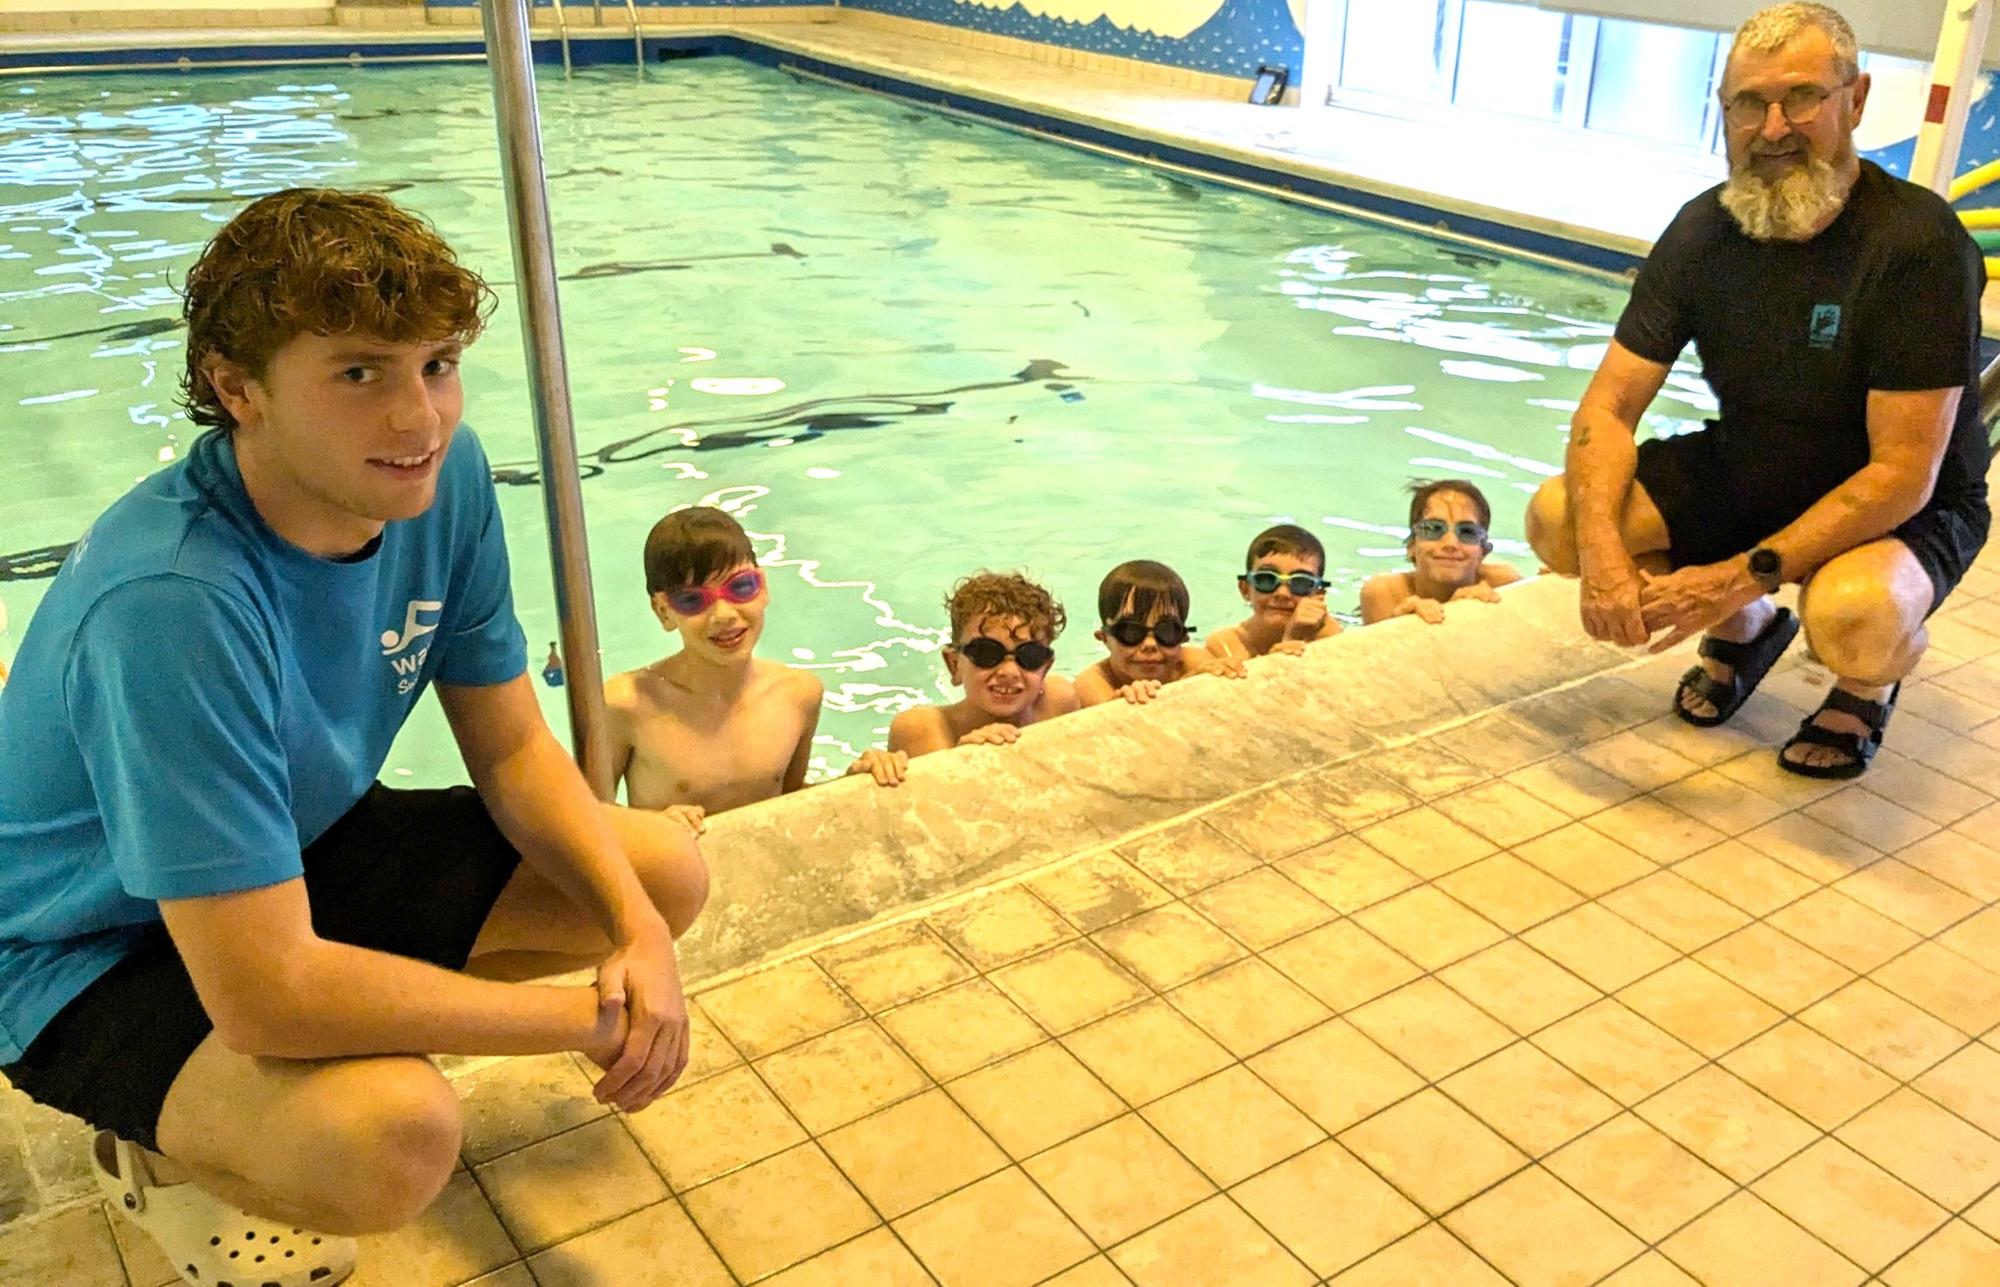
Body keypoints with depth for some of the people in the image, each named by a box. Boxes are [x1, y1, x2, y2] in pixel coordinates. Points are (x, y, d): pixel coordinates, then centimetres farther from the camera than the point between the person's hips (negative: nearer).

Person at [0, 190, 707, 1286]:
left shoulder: (439, 474, -15)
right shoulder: (170, 602, -37)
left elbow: (511, 749, -5)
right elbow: (268, 994, -37)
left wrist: (638, 931, -21)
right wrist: (585, 1016, -27)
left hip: (305, 848, 7)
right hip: (100, 951, -7)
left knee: (669, 877, -1)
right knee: (394, 1135, -34)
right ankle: (160, 1140, 1)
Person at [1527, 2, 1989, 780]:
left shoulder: (1919, 242, -25)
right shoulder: (1704, 229, -10)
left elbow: (1901, 475, -28)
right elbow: (1610, 405, -13)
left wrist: (1744, 575, -36)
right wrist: (1601, 548, -32)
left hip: (1901, 510, -5)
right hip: (1744, 475, 5)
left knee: (1850, 619, -39)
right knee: (1556, 521, -16)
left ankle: (1867, 686, 2)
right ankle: (1746, 629, 11)